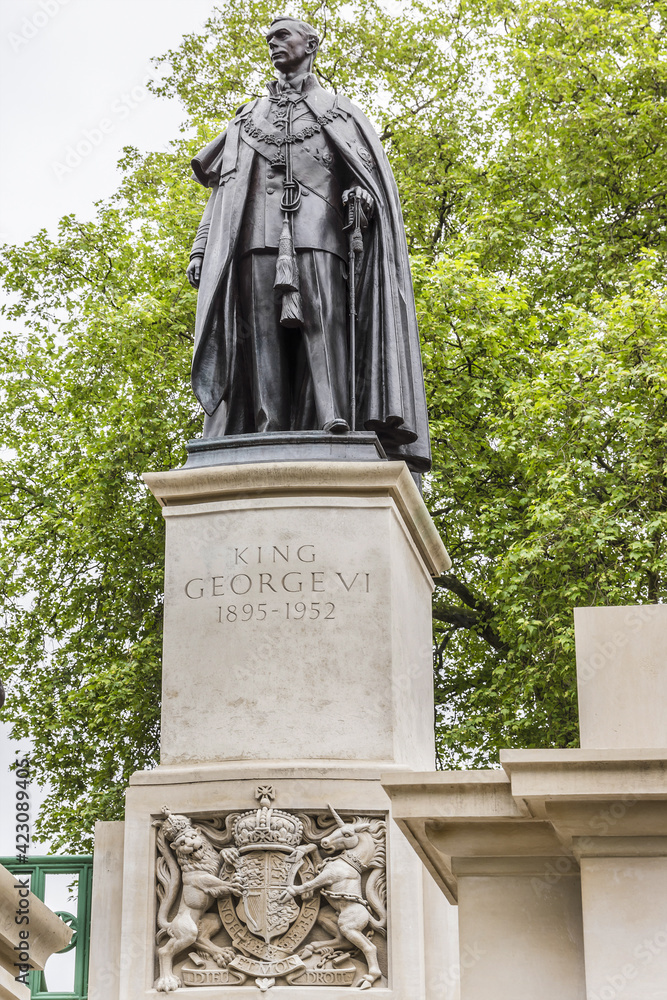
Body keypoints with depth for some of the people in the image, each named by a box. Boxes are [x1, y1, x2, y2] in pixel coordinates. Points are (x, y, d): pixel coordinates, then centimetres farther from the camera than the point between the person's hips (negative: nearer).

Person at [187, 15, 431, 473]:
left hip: (318, 234, -2)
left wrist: (361, 195, -17)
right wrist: (201, 249, 10)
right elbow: (222, 187, 23)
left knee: (322, 336, -16)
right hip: (257, 237, 3)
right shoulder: (249, 117, 30)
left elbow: (371, 171, 8)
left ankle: (332, 436, -27)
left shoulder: (337, 110, 21)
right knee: (263, 341, -11)